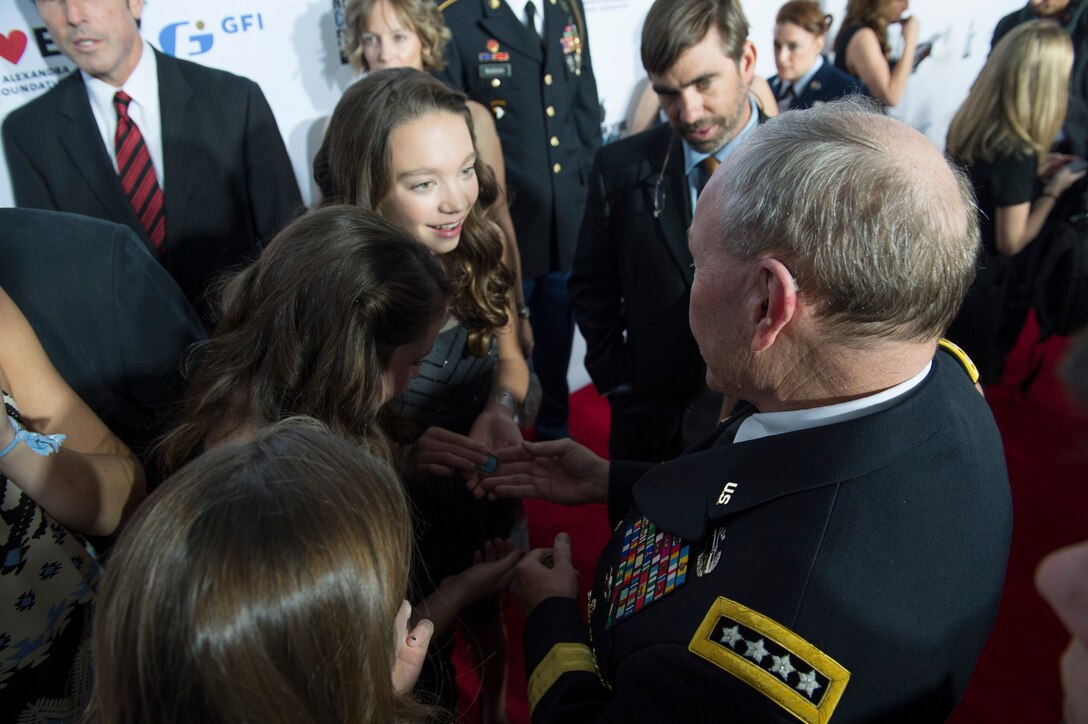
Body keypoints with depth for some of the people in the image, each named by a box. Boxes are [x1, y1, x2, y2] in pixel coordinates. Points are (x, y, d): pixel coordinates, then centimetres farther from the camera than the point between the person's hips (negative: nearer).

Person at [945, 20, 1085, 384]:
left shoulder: (968, 121, -6)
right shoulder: (1016, 151, -29)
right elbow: (1012, 241, -20)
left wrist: (1035, 169, 8)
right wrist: (1054, 189, -10)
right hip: (986, 282, -7)